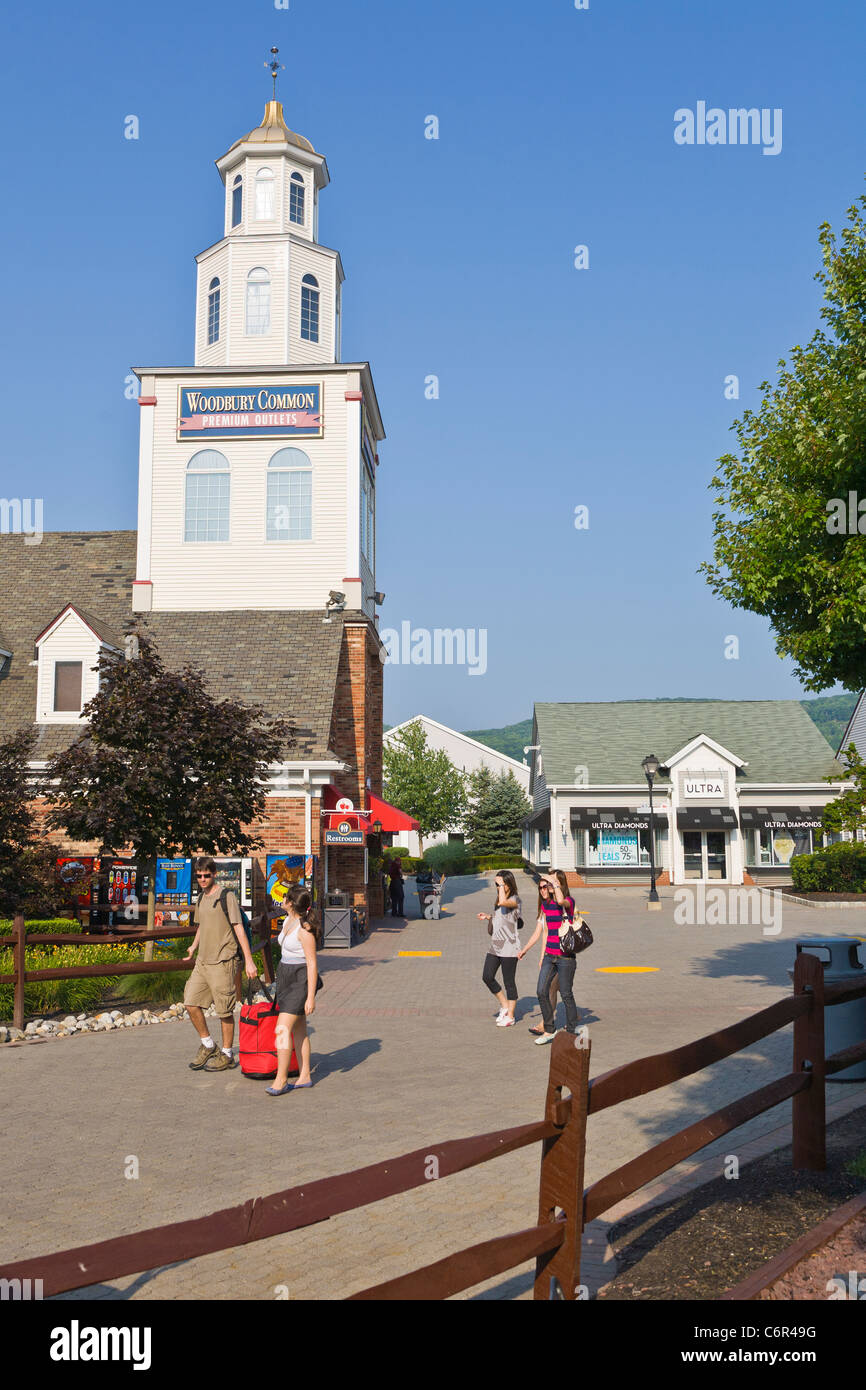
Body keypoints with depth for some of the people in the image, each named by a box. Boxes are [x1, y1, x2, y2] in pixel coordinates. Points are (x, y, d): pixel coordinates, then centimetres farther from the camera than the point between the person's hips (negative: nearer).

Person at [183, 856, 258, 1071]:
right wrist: (194, 946, 14)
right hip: (202, 960, 7)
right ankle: (208, 1045, 21)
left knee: (224, 1010, 1)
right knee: (191, 1003, 4)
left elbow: (239, 929, -13)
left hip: (222, 961, -7)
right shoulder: (201, 898, 13)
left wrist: (249, 960, -15)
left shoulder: (226, 896, -10)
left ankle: (226, 1055, 14)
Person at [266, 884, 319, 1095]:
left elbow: (312, 964, -19)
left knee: (282, 1030, -13)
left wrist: (311, 997, -20)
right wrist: (281, 984, 25)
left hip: (301, 980, -9)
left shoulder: (304, 929, -20)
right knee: (298, 1029, 12)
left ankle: (281, 1080, -8)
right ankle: (304, 1077, 18)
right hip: (286, 977, 9)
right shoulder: (288, 921, 8)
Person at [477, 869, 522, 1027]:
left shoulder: (515, 899, -12)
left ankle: (510, 1016, 11)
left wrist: (502, 885, -22)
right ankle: (504, 1005, 23)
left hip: (509, 946, -8)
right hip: (494, 944, 8)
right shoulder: (499, 898, 14)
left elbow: (503, 902, -34)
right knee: (487, 977, 5)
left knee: (509, 982, 0)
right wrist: (487, 917, 8)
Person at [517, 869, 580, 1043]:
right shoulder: (546, 905, 11)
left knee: (566, 994, 1)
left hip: (565, 956, -6)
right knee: (541, 992, 0)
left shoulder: (569, 901, -8)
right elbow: (538, 931, 19)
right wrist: (524, 949, 23)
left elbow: (560, 901, -35)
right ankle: (549, 1031, 12)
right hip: (549, 955, 6)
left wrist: (554, 883, -22)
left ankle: (571, 1031, 15)